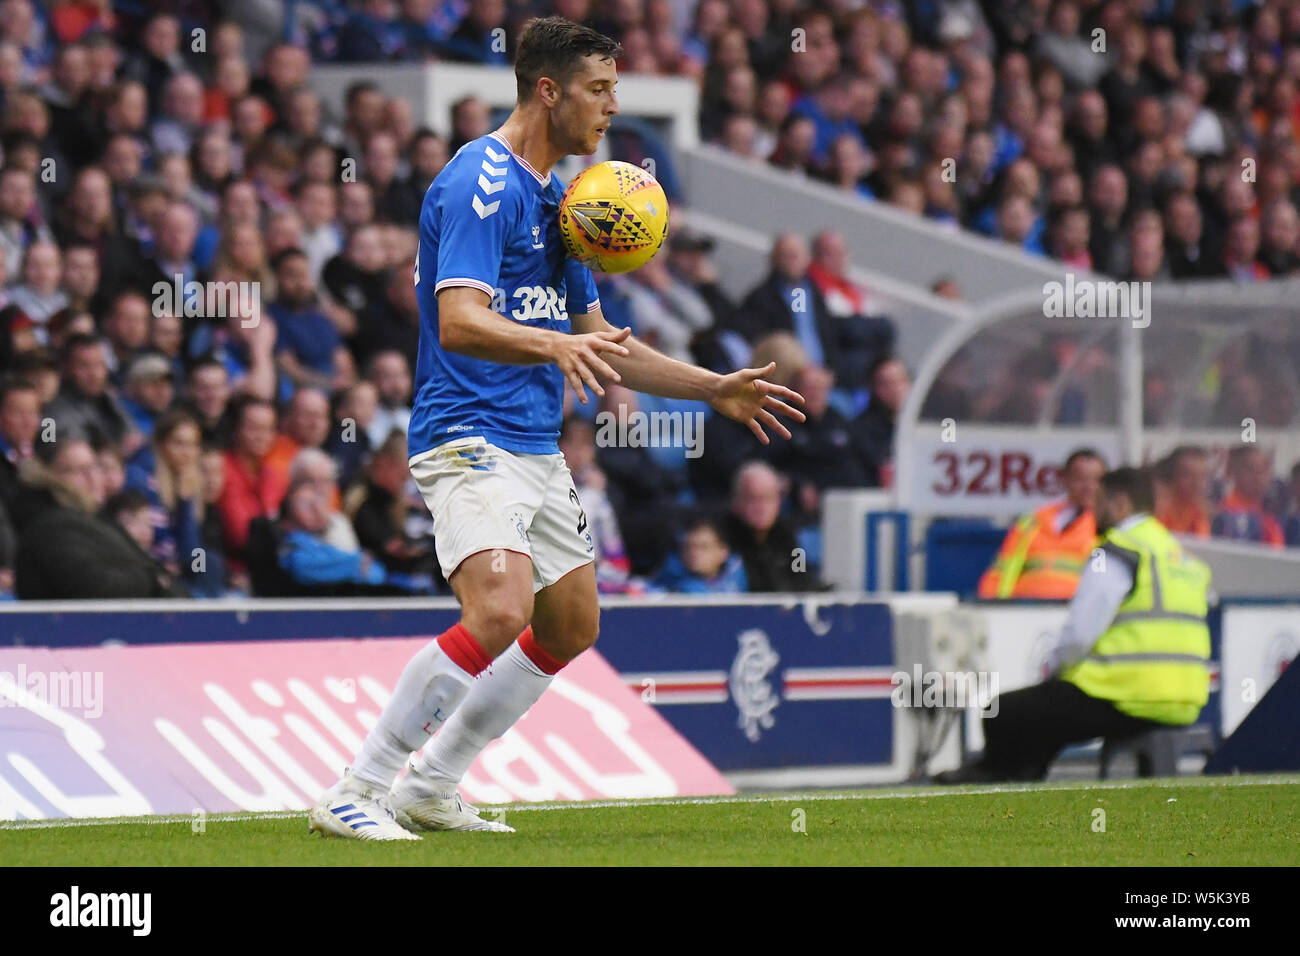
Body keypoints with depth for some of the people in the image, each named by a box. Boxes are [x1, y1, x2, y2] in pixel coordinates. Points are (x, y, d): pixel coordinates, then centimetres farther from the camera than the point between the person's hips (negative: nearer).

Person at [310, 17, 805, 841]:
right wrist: (554, 345, -42)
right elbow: (458, 323, -25)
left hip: (537, 447, 10)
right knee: (498, 614, -26)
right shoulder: (479, 183, -13)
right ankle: (352, 796, -20)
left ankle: (430, 787, 22)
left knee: (572, 624, 14)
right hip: (469, 438, -10)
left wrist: (716, 390, 19)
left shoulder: (554, 198, 17)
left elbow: (599, 342, 24)